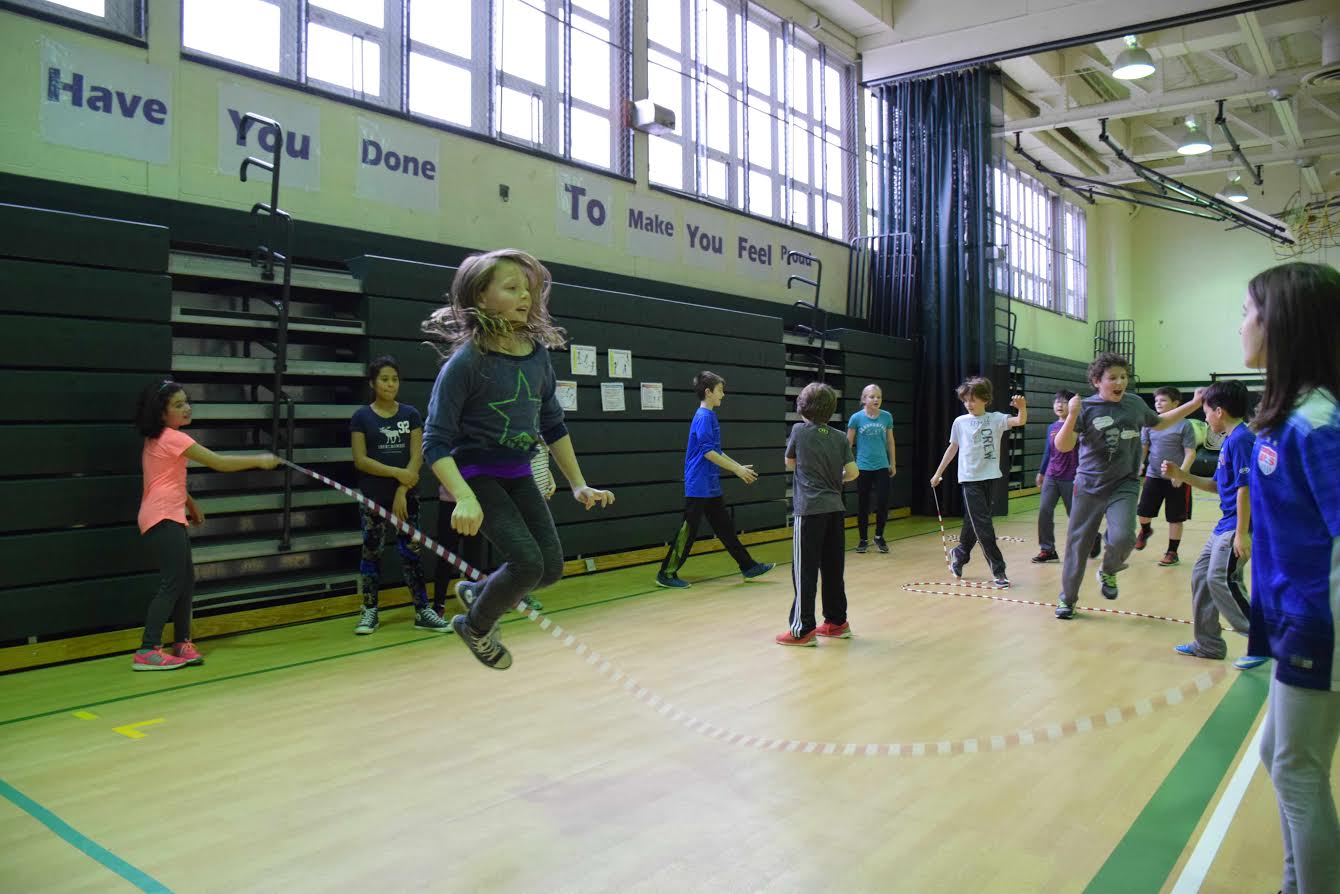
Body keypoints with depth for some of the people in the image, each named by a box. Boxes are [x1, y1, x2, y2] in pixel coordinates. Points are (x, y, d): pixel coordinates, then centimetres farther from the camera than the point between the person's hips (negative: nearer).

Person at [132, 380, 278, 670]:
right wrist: (259, 460, -10)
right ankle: (147, 651, -12)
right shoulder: (173, 438, -15)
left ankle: (182, 642, 17)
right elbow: (220, 463, -17)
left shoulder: (159, 439, 15)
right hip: (163, 518, -10)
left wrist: (190, 503, 21)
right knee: (173, 584, -12)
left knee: (186, 580, 11)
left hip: (169, 517, 10)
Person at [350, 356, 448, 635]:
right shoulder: (362, 416, -2)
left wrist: (402, 492, -11)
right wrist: (396, 472, -17)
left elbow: (417, 457, -2)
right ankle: (370, 611, 18)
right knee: (371, 552, 7)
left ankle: (422, 611, 7)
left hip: (406, 496, 1)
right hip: (373, 497, -1)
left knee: (411, 552, 2)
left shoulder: (410, 414, 3)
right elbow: (360, 460, -8)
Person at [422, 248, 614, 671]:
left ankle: (475, 592, 30)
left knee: (552, 566, 1)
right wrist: (464, 498, -33)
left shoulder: (538, 354, -1)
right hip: (476, 475, -6)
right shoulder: (466, 360, -19)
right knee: (528, 562, -16)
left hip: (519, 476, 6)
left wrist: (579, 485, 10)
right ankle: (476, 626, 14)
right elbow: (435, 442, -20)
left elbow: (553, 426, 11)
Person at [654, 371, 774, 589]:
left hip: (711, 487, 10)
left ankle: (748, 566, 20)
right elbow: (708, 452, -21)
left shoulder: (710, 416, 15)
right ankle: (666, 574, 3)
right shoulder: (703, 417, -15)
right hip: (699, 486, -10)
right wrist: (737, 469, -15)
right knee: (687, 531, -4)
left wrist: (739, 467, 15)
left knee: (725, 528, 13)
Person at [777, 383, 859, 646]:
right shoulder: (840, 438, 3)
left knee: (805, 571, -2)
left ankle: (803, 630, 0)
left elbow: (790, 464, 9)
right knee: (833, 569, 13)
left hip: (809, 510, -5)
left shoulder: (799, 430, -5)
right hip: (835, 509, 5)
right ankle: (837, 622, 22)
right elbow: (853, 472, 0)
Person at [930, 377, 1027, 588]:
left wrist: (1022, 408, -39)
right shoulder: (960, 422, 1)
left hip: (989, 477, 2)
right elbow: (952, 448, 12)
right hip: (970, 478, -2)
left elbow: (1020, 421, -17)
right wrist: (938, 473, 17)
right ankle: (998, 570, -2)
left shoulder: (996, 419, 0)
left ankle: (959, 554, 36)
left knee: (974, 523, 13)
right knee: (984, 525, -7)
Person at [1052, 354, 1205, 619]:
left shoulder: (1135, 404, 1)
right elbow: (1063, 446, -18)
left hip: (1124, 485, 2)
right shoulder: (1086, 407, -10)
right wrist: (1072, 416, -33)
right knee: (1078, 543, 6)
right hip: (1089, 486, -1)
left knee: (1122, 537, -21)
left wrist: (1193, 404, 19)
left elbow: (1159, 423, 22)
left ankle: (1108, 572, 13)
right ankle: (1067, 598, 24)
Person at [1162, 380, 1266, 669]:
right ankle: (1208, 644, 19)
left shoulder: (1241, 439, -15)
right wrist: (1181, 475, 12)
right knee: (1202, 575, 11)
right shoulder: (1230, 440, 15)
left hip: (1237, 525, -10)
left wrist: (1242, 533, -23)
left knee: (1221, 579, -15)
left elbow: (1245, 487, -21)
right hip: (1225, 525, 10)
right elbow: (1216, 485, 21)